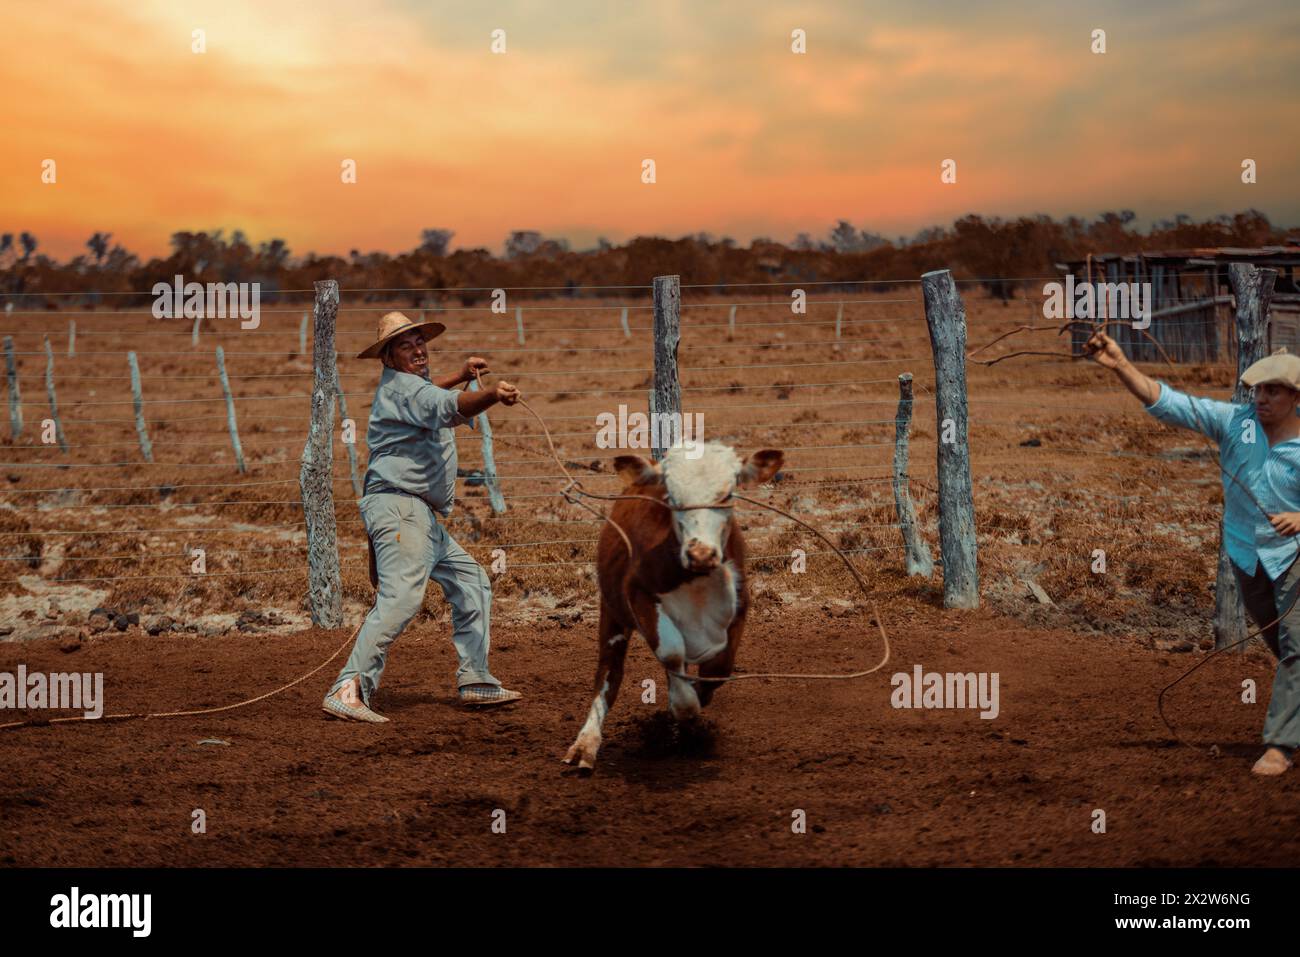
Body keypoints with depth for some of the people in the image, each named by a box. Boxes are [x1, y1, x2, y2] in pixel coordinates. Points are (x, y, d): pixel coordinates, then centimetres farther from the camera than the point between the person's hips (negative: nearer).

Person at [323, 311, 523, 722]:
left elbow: (425, 398, 46)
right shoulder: (399, 386, -11)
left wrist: (462, 375, 33)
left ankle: (475, 681, 21)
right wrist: (493, 395, -46)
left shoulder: (407, 385, 21)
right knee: (401, 596, -26)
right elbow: (449, 408, -30)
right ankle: (348, 691, -33)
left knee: (472, 583, 19)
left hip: (423, 518, 11)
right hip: (398, 507, -11)